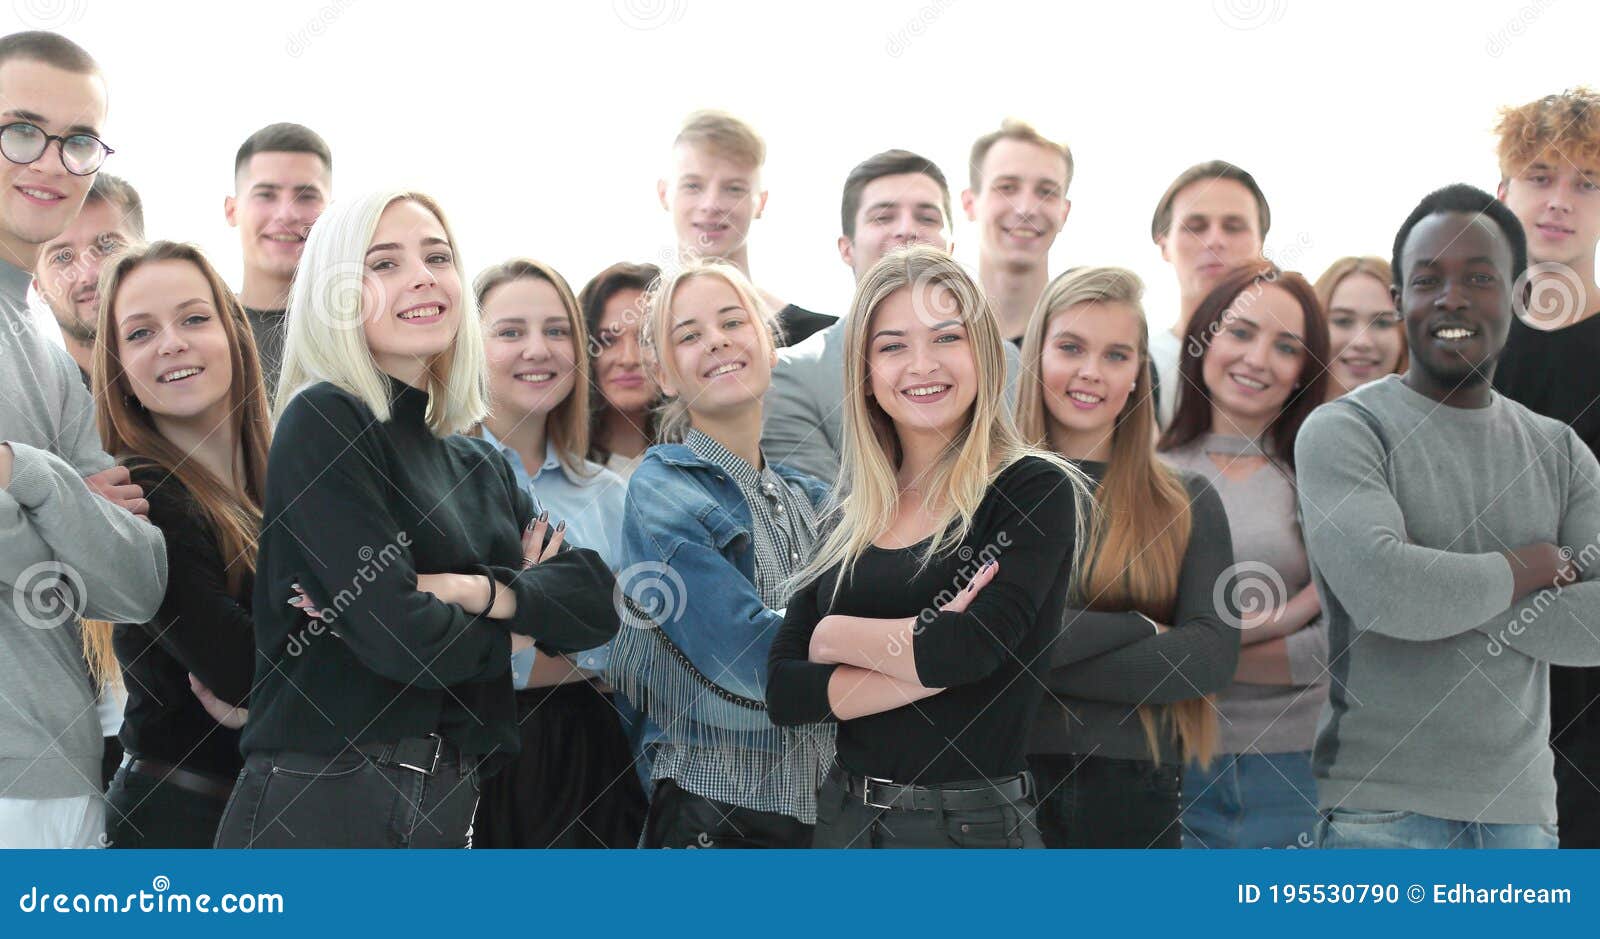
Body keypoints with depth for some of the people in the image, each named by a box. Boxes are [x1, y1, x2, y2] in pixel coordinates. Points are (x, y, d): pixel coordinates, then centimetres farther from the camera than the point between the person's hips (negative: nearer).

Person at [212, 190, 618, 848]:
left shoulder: (480, 467, 15)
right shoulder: (322, 422, -7)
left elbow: (596, 602, 3)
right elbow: (400, 635, -17)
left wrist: (476, 591, -14)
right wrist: (515, 627, 1)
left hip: (446, 812, 7)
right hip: (318, 807, -7)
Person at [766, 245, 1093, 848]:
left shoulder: (1037, 491, -9)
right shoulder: (852, 518, 6)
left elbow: (975, 646, -23)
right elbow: (783, 691, -2)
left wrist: (836, 636, -8)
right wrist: (922, 664, -16)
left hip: (974, 827, -5)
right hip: (845, 818, 5)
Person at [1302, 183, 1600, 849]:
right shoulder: (1343, 431, -4)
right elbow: (1382, 591, -21)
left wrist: (1443, 586, -12)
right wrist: (1537, 566, -5)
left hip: (1521, 812, 5)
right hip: (1380, 814, -4)